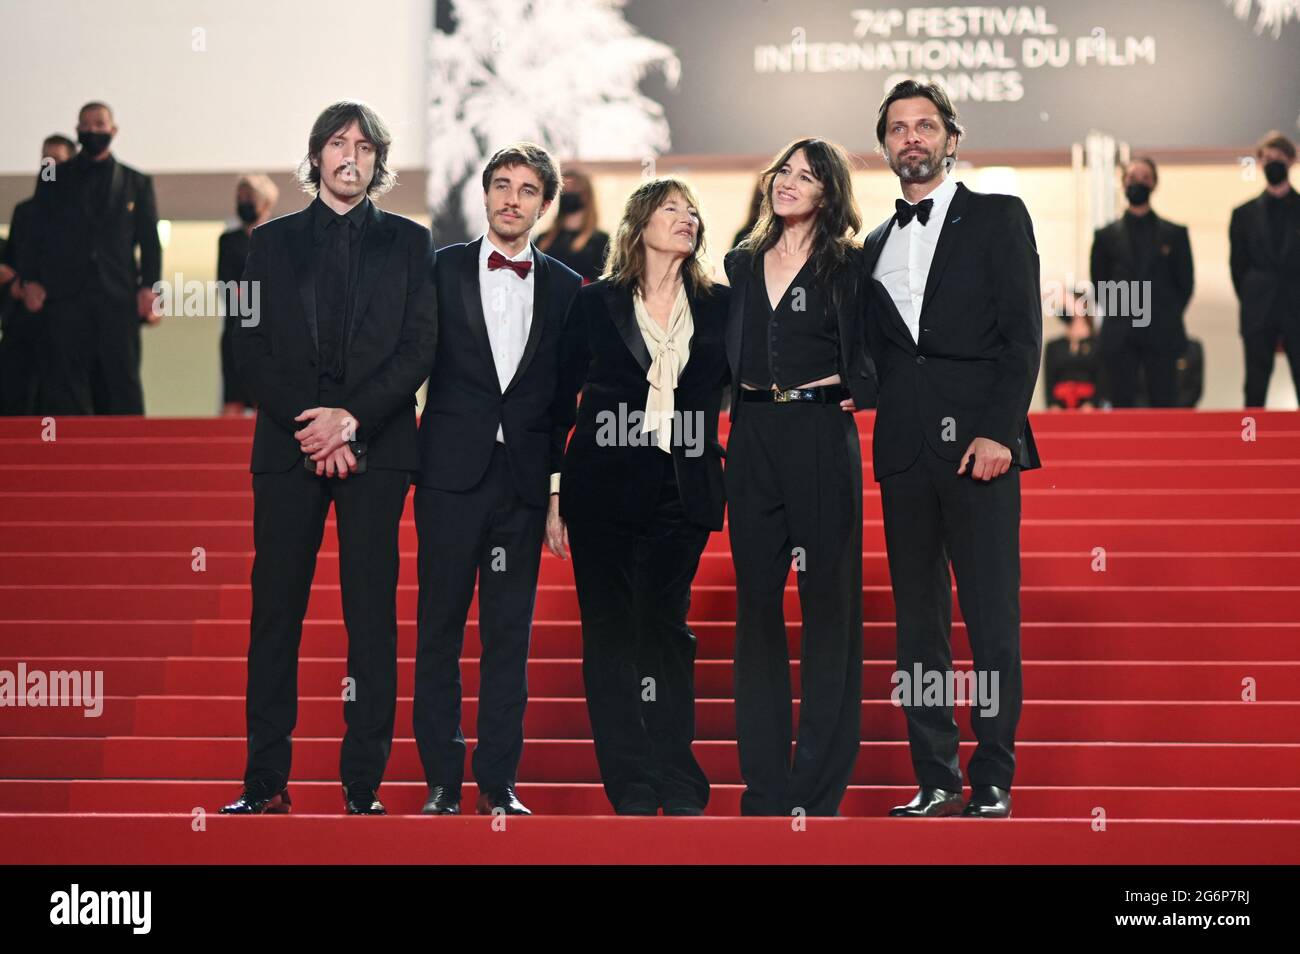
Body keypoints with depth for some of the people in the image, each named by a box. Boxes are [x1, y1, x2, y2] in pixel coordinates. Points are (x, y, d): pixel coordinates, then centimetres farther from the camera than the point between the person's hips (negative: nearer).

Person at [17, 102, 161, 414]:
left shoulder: (137, 183, 16)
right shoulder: (53, 180, 15)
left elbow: (150, 242, 10)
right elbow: (35, 236, 11)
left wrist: (149, 287, -4)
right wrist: (31, 280, -3)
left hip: (118, 298, 0)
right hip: (65, 297, 0)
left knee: (122, 388, -3)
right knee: (65, 391, -4)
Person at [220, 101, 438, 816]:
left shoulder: (407, 242, 11)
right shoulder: (272, 242, 14)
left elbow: (419, 348, 2)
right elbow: (252, 352, 6)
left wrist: (351, 418, -10)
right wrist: (312, 425, -7)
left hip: (375, 448, -1)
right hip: (287, 448, 1)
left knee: (372, 615, -2)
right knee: (274, 611, -1)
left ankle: (362, 785, 0)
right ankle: (265, 781, 3)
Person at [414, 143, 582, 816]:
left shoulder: (565, 287, 9)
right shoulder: (442, 270, 4)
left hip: (524, 478, 2)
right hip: (452, 473, -2)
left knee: (510, 634, 5)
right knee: (440, 628, 1)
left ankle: (498, 781, 11)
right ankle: (442, 781, 8)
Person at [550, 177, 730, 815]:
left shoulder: (717, 306, 8)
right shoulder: (596, 303, 3)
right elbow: (559, 398, 4)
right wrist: (553, 495, 0)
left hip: (683, 491, 1)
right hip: (603, 486, -1)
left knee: (666, 629, 2)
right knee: (610, 632, -1)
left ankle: (680, 790, 8)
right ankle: (632, 792, 3)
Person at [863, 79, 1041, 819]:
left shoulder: (997, 218, 5)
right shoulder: (877, 245, 19)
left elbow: (1023, 333, -4)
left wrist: (998, 431, -13)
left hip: (978, 444, -5)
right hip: (904, 452, 5)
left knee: (992, 619, -5)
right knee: (918, 624, 5)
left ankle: (994, 780, 2)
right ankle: (936, 780, 11)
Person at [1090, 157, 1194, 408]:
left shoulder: (1174, 234, 7)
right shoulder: (1106, 236, 8)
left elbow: (1185, 283, 9)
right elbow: (1099, 284, 12)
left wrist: (1167, 319, 4)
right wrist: (1117, 316, 4)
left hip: (1161, 338, -1)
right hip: (1119, 338, 1)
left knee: (1164, 408, -1)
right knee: (1122, 409, 0)